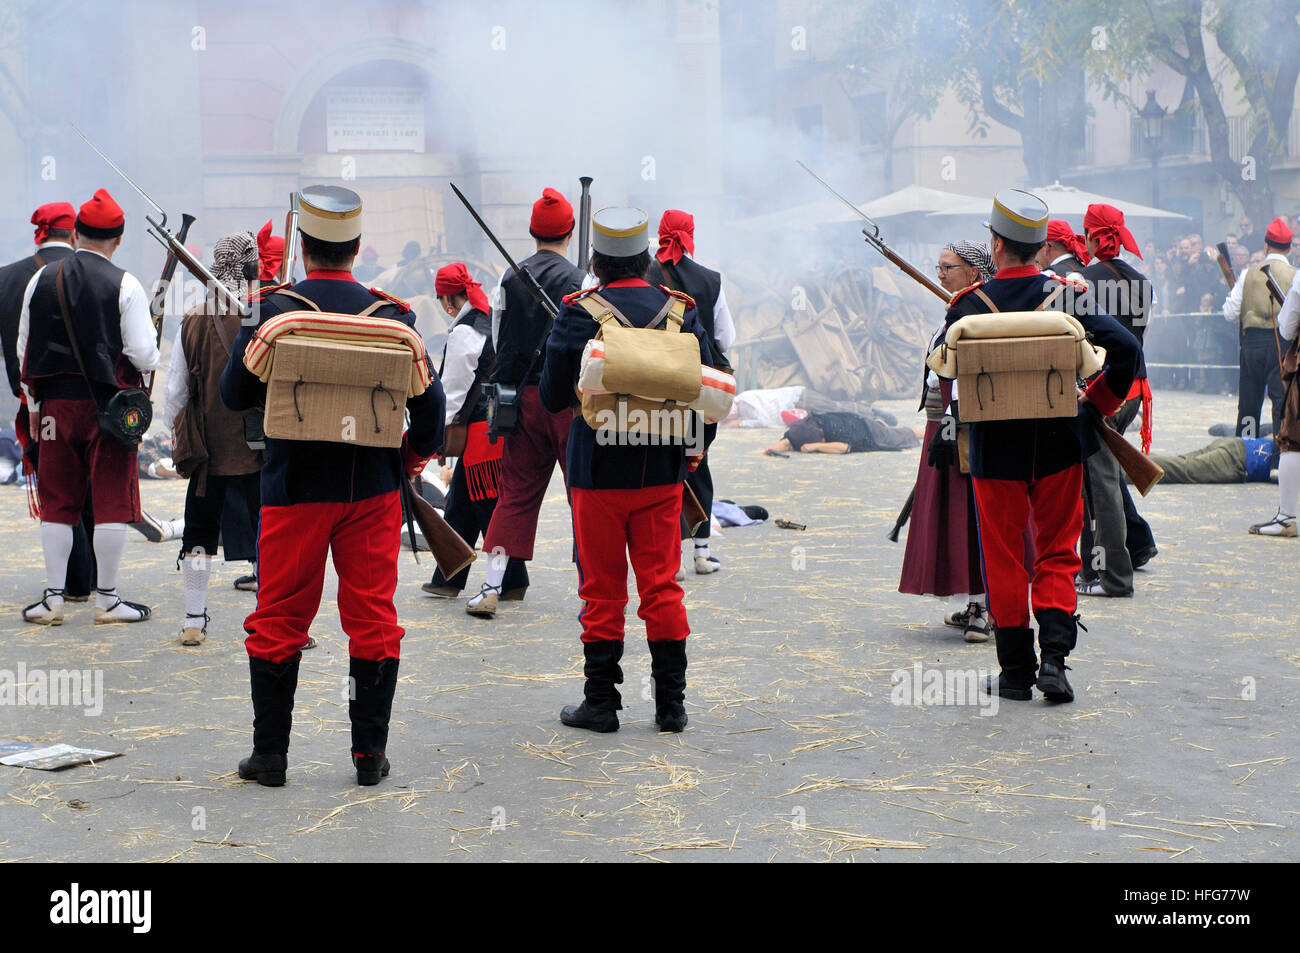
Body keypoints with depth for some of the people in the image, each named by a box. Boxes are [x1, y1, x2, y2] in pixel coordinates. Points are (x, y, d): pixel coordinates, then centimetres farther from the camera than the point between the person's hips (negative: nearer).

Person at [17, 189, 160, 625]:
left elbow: (24, 350, 10)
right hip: (109, 405, -3)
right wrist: (146, 363, 13)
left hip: (55, 404, 3)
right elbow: (144, 355, -11)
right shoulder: (125, 285, -7)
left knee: (57, 503, 10)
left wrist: (34, 405, 20)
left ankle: (53, 598, 13)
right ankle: (107, 600, 7)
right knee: (111, 502, 4)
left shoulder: (42, 279, 6)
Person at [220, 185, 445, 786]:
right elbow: (429, 400, -1)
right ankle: (370, 753, 11)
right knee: (373, 620, 8)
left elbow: (233, 395, -3)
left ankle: (269, 754, 13)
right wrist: (416, 454, 17)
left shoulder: (274, 309, -8)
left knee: (278, 621, 9)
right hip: (374, 489, 1)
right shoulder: (391, 314, -4)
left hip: (294, 489, -1)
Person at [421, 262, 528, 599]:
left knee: (491, 508, -2)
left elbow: (453, 390, -12)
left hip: (480, 429, -9)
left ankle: (512, 583, 3)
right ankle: (448, 580, 20)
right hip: (501, 422, 9)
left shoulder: (463, 333, -14)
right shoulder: (493, 321, 11)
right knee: (460, 503, 15)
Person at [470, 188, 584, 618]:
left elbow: (499, 343, 11)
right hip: (569, 400, -4)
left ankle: (492, 586, 4)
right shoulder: (578, 281, -10)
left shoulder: (510, 279, 5)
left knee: (515, 492, 9)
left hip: (524, 400, 4)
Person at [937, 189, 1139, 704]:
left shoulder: (970, 304, -8)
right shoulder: (1068, 295, -5)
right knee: (1057, 554, 13)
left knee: (1004, 560, 10)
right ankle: (1054, 657, -2)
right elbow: (1124, 348, -9)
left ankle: (1015, 671, 14)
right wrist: (1097, 402, 4)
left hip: (996, 449, -1)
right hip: (1059, 445, 1)